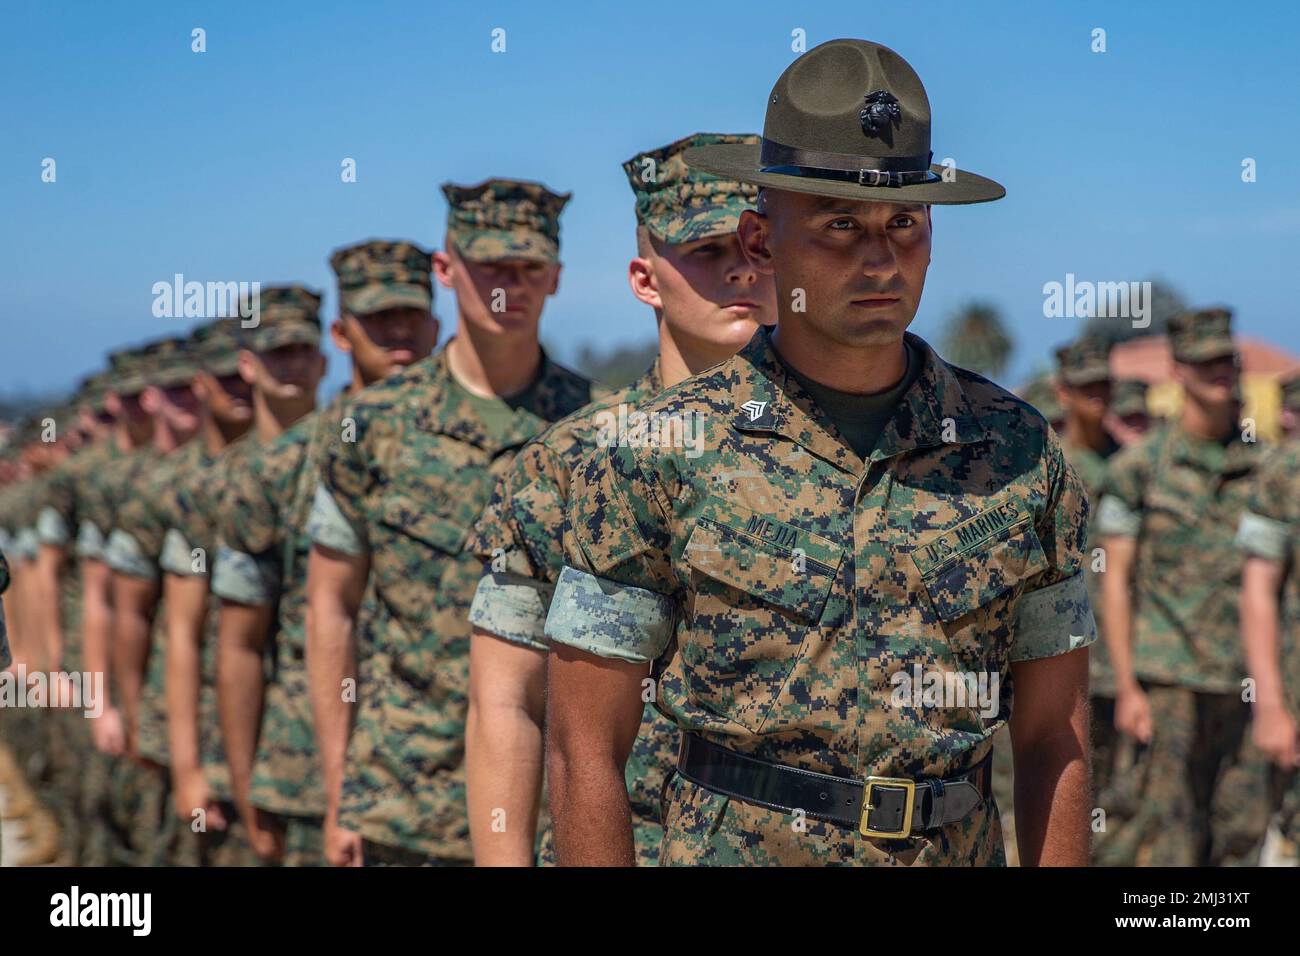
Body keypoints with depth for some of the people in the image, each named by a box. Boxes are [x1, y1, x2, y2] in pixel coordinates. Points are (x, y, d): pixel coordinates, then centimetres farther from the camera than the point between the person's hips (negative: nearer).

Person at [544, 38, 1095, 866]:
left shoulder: (1022, 454, 1)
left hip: (960, 850, 2)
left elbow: (1055, 741, 4)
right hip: (728, 846, -2)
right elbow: (585, 749, -6)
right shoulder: (656, 456, -7)